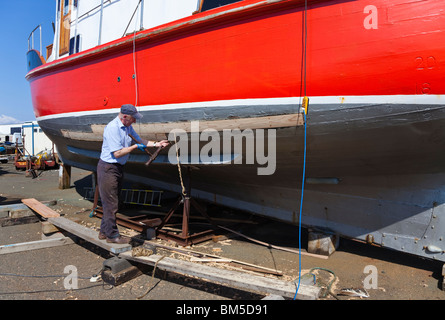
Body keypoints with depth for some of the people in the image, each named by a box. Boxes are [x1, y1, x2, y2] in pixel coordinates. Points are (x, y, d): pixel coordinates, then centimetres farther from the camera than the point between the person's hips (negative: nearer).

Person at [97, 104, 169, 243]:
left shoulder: (127, 127, 8)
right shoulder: (112, 128, -21)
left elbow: (139, 140, 15)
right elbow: (117, 153, -24)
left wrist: (157, 144, 4)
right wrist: (135, 146, -16)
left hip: (118, 168, 9)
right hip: (108, 168, -9)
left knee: (112, 202, 15)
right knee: (111, 203, -1)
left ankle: (104, 232, 28)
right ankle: (112, 235, 11)